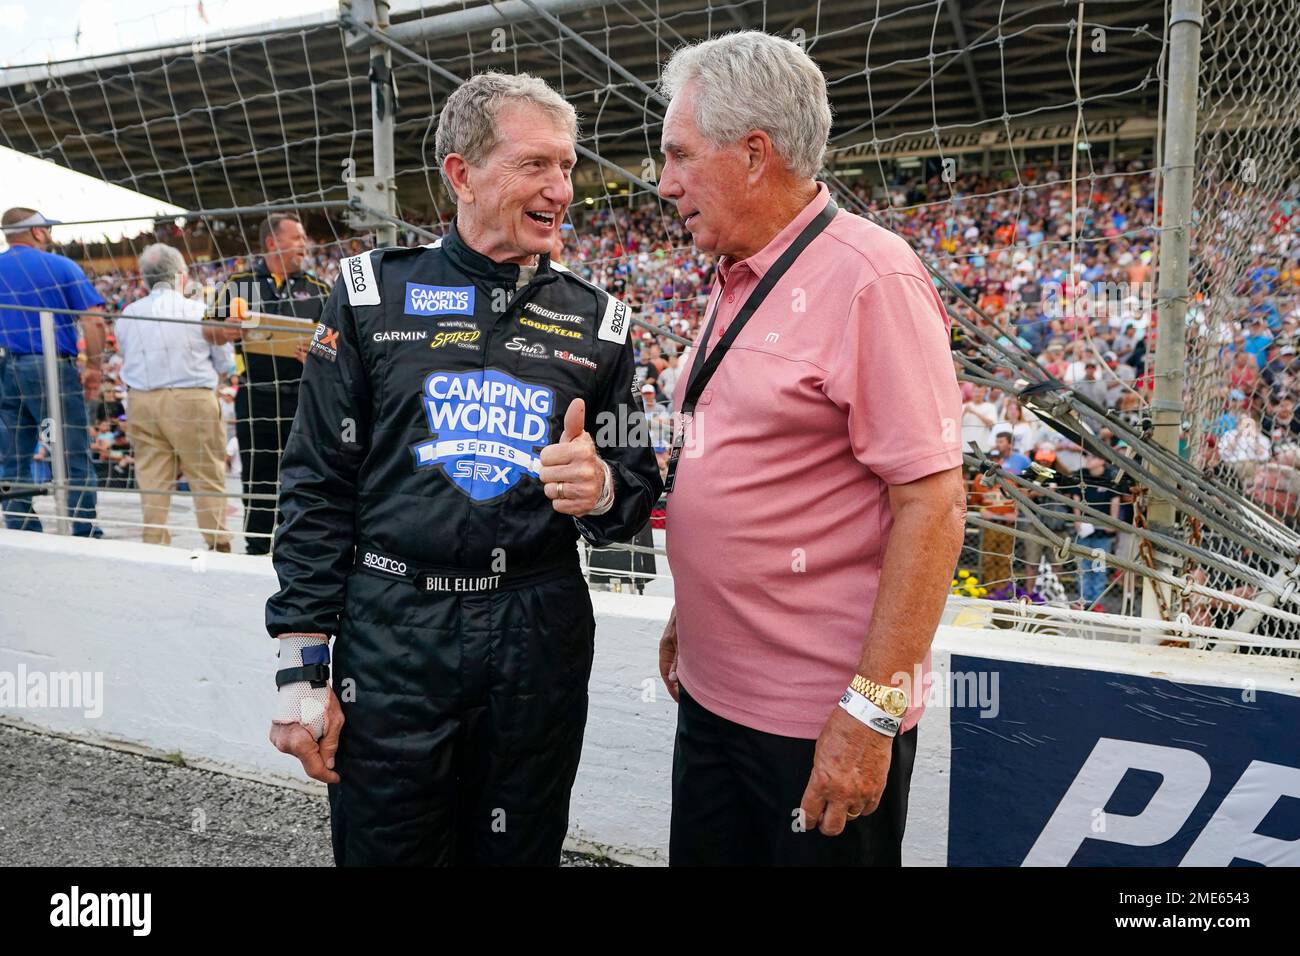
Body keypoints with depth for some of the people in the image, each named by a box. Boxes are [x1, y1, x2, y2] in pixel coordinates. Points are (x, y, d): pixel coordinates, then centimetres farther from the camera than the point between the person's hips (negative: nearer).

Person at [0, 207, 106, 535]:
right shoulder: (61, 266, 0)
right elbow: (93, 320, -9)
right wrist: (94, 367, -2)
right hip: (52, 368, -4)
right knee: (75, 458, -1)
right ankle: (86, 535, 0)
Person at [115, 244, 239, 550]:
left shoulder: (126, 315, 5)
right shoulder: (199, 310, -4)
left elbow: (127, 360, 10)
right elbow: (225, 364, 2)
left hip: (142, 402, 3)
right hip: (192, 401, -3)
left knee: (152, 479, 8)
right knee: (207, 477, 4)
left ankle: (154, 543, 12)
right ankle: (218, 542, 8)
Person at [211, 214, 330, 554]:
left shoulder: (317, 288, 10)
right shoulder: (238, 284, 6)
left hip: (304, 399, 1)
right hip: (256, 397, -1)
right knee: (257, 478, 6)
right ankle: (257, 549, 18)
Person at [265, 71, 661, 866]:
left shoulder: (596, 321, 4)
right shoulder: (372, 295, -1)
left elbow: (637, 493, 8)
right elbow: (319, 488, 0)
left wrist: (601, 490, -16)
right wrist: (303, 666, -2)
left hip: (541, 638, 2)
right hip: (390, 637, -1)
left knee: (520, 850, 17)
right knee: (385, 847, 13)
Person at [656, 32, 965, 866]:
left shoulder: (869, 279, -17)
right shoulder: (738, 282, 9)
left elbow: (933, 506, -20)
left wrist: (873, 710, -20)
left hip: (822, 724, -8)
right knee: (704, 854, 21)